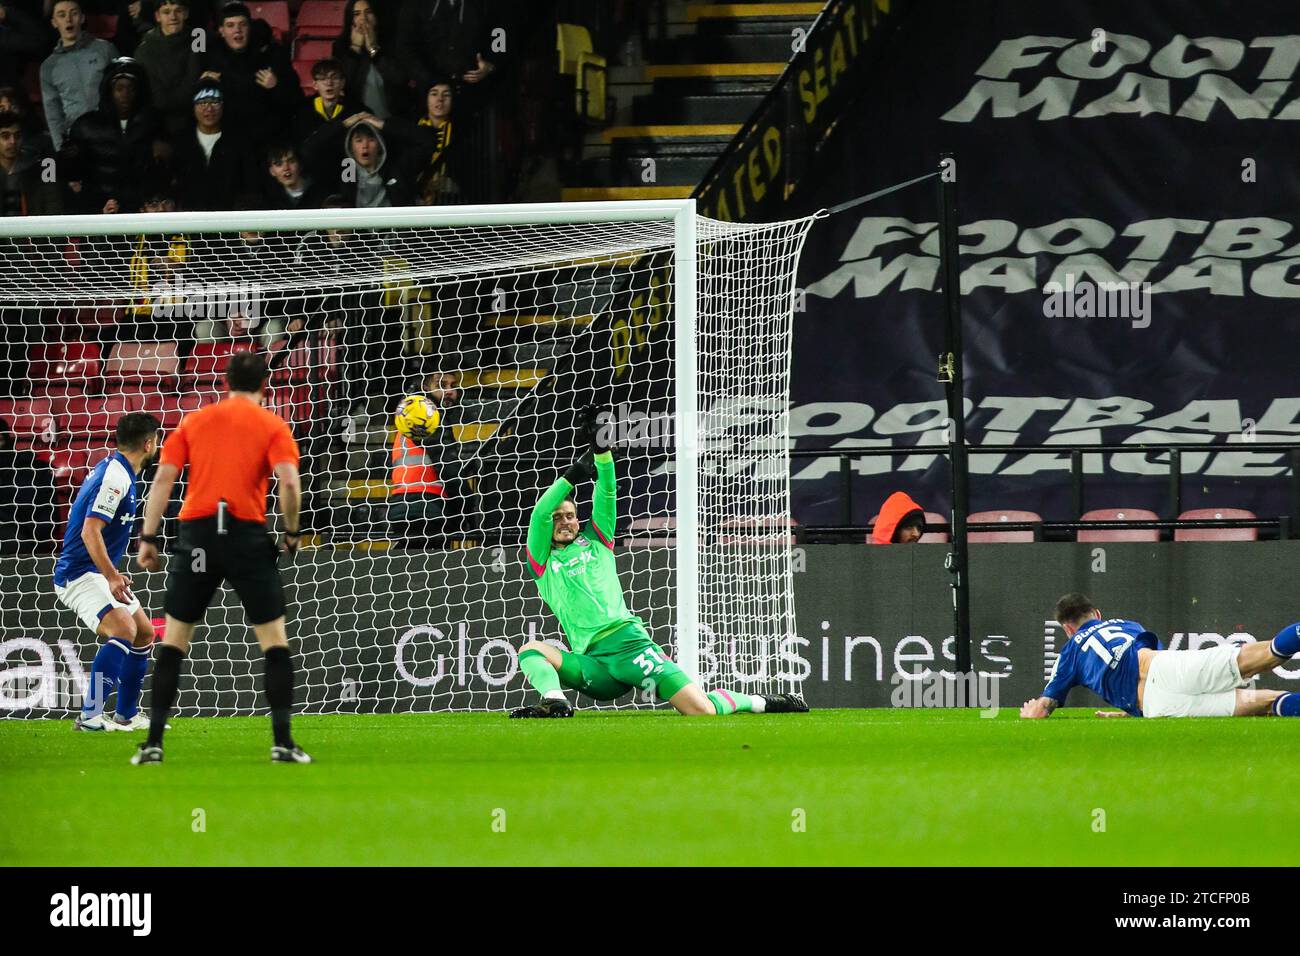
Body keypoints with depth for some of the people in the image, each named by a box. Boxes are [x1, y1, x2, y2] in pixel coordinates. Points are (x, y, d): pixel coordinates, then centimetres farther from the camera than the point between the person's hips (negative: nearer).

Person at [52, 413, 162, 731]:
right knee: (124, 630, -28)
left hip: (100, 573, 11)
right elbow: (90, 531, -28)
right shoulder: (116, 478, -20)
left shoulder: (114, 469, 12)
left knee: (145, 633, 15)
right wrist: (111, 576, -33)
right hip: (79, 574, -11)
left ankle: (126, 716, 24)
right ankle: (90, 715, -31)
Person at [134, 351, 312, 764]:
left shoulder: (193, 421, 12)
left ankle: (154, 742, 5)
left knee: (174, 638, 10)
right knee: (274, 638, 7)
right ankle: (282, 741, -1)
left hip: (196, 531, 2)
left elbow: (163, 480, 5)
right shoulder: (272, 426, 5)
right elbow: (289, 483, -10)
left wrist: (148, 538, 6)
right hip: (248, 534, -2)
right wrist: (292, 532, 4)